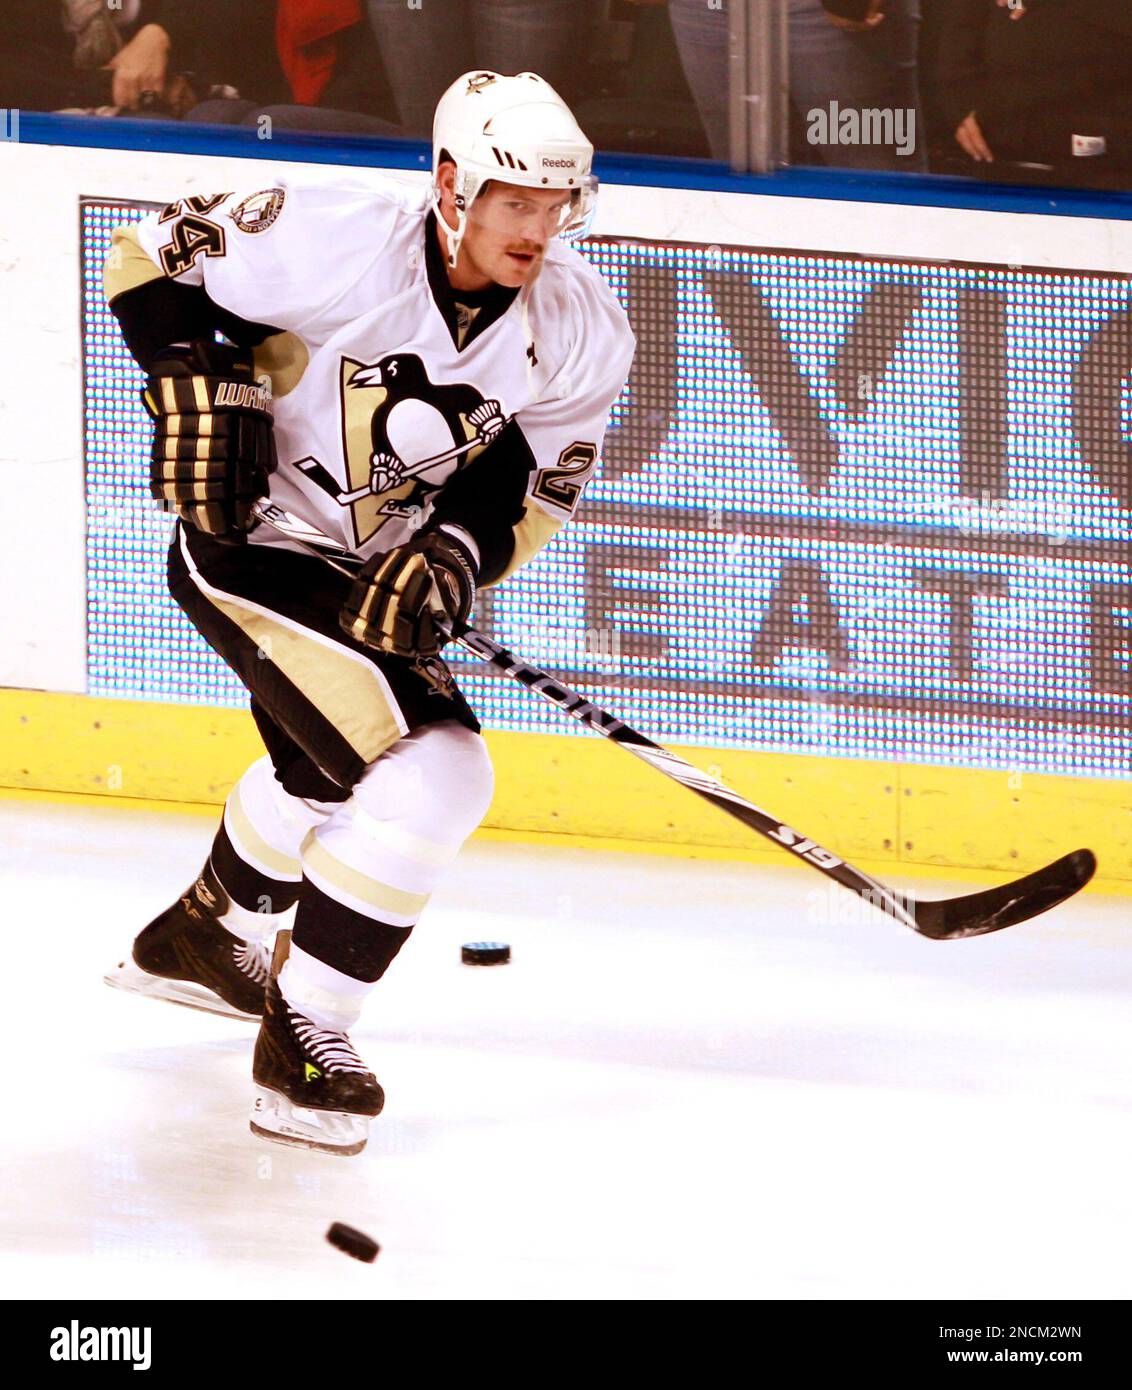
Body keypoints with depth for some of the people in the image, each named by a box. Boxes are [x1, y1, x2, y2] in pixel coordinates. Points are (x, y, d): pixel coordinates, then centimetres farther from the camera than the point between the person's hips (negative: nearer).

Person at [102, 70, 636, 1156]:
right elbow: (155, 254, -15)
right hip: (246, 536, -8)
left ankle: (201, 935, 62)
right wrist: (196, 380, -25)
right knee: (426, 775, -21)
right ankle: (300, 1039, -11)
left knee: (333, 762, 34)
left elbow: (536, 477, -2)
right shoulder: (336, 244, -28)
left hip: (374, 561, 8)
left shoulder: (580, 334, -13)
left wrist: (455, 555, -20)